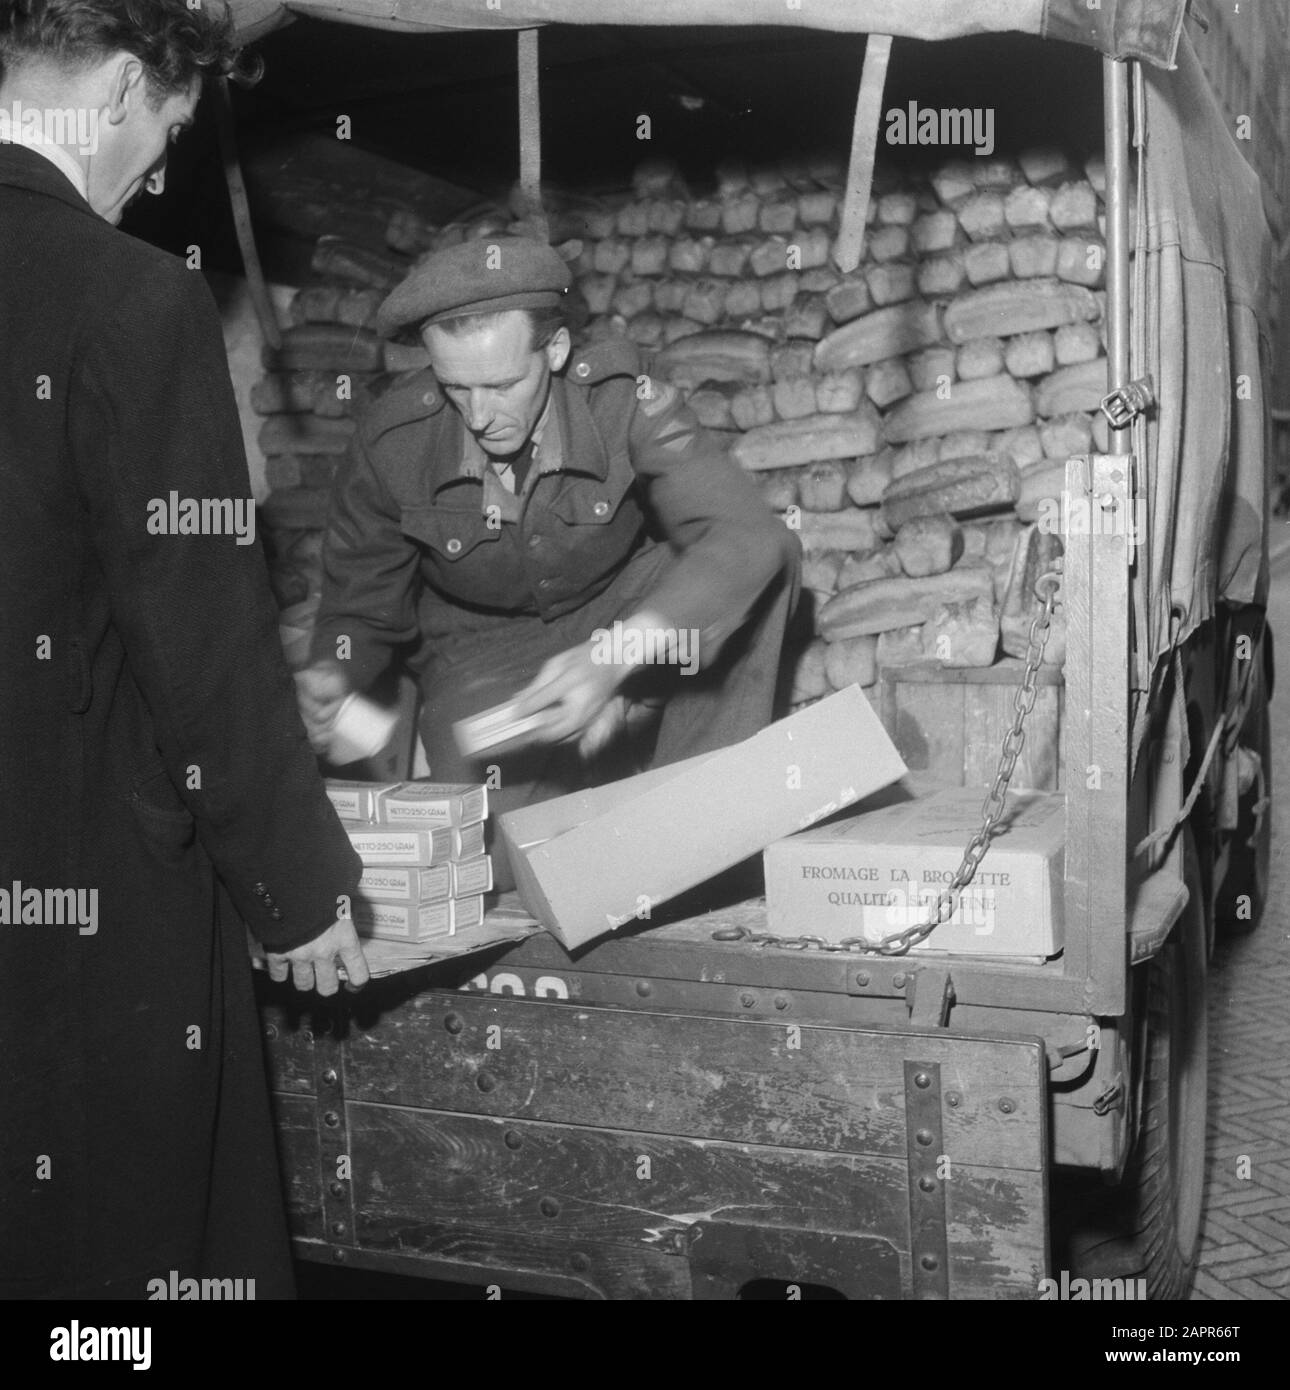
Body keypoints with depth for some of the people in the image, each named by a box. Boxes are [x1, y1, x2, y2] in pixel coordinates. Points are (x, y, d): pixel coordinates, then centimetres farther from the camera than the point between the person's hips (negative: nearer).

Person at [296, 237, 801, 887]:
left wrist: (615, 654, -50)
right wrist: (331, 676, -29)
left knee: (770, 559, -27)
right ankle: (601, 734, 8)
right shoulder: (391, 444, -21)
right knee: (488, 861, -23)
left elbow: (747, 534, -38)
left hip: (620, 608, 0)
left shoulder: (622, 400, -26)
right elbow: (360, 608, -5)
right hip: (482, 648, 0)